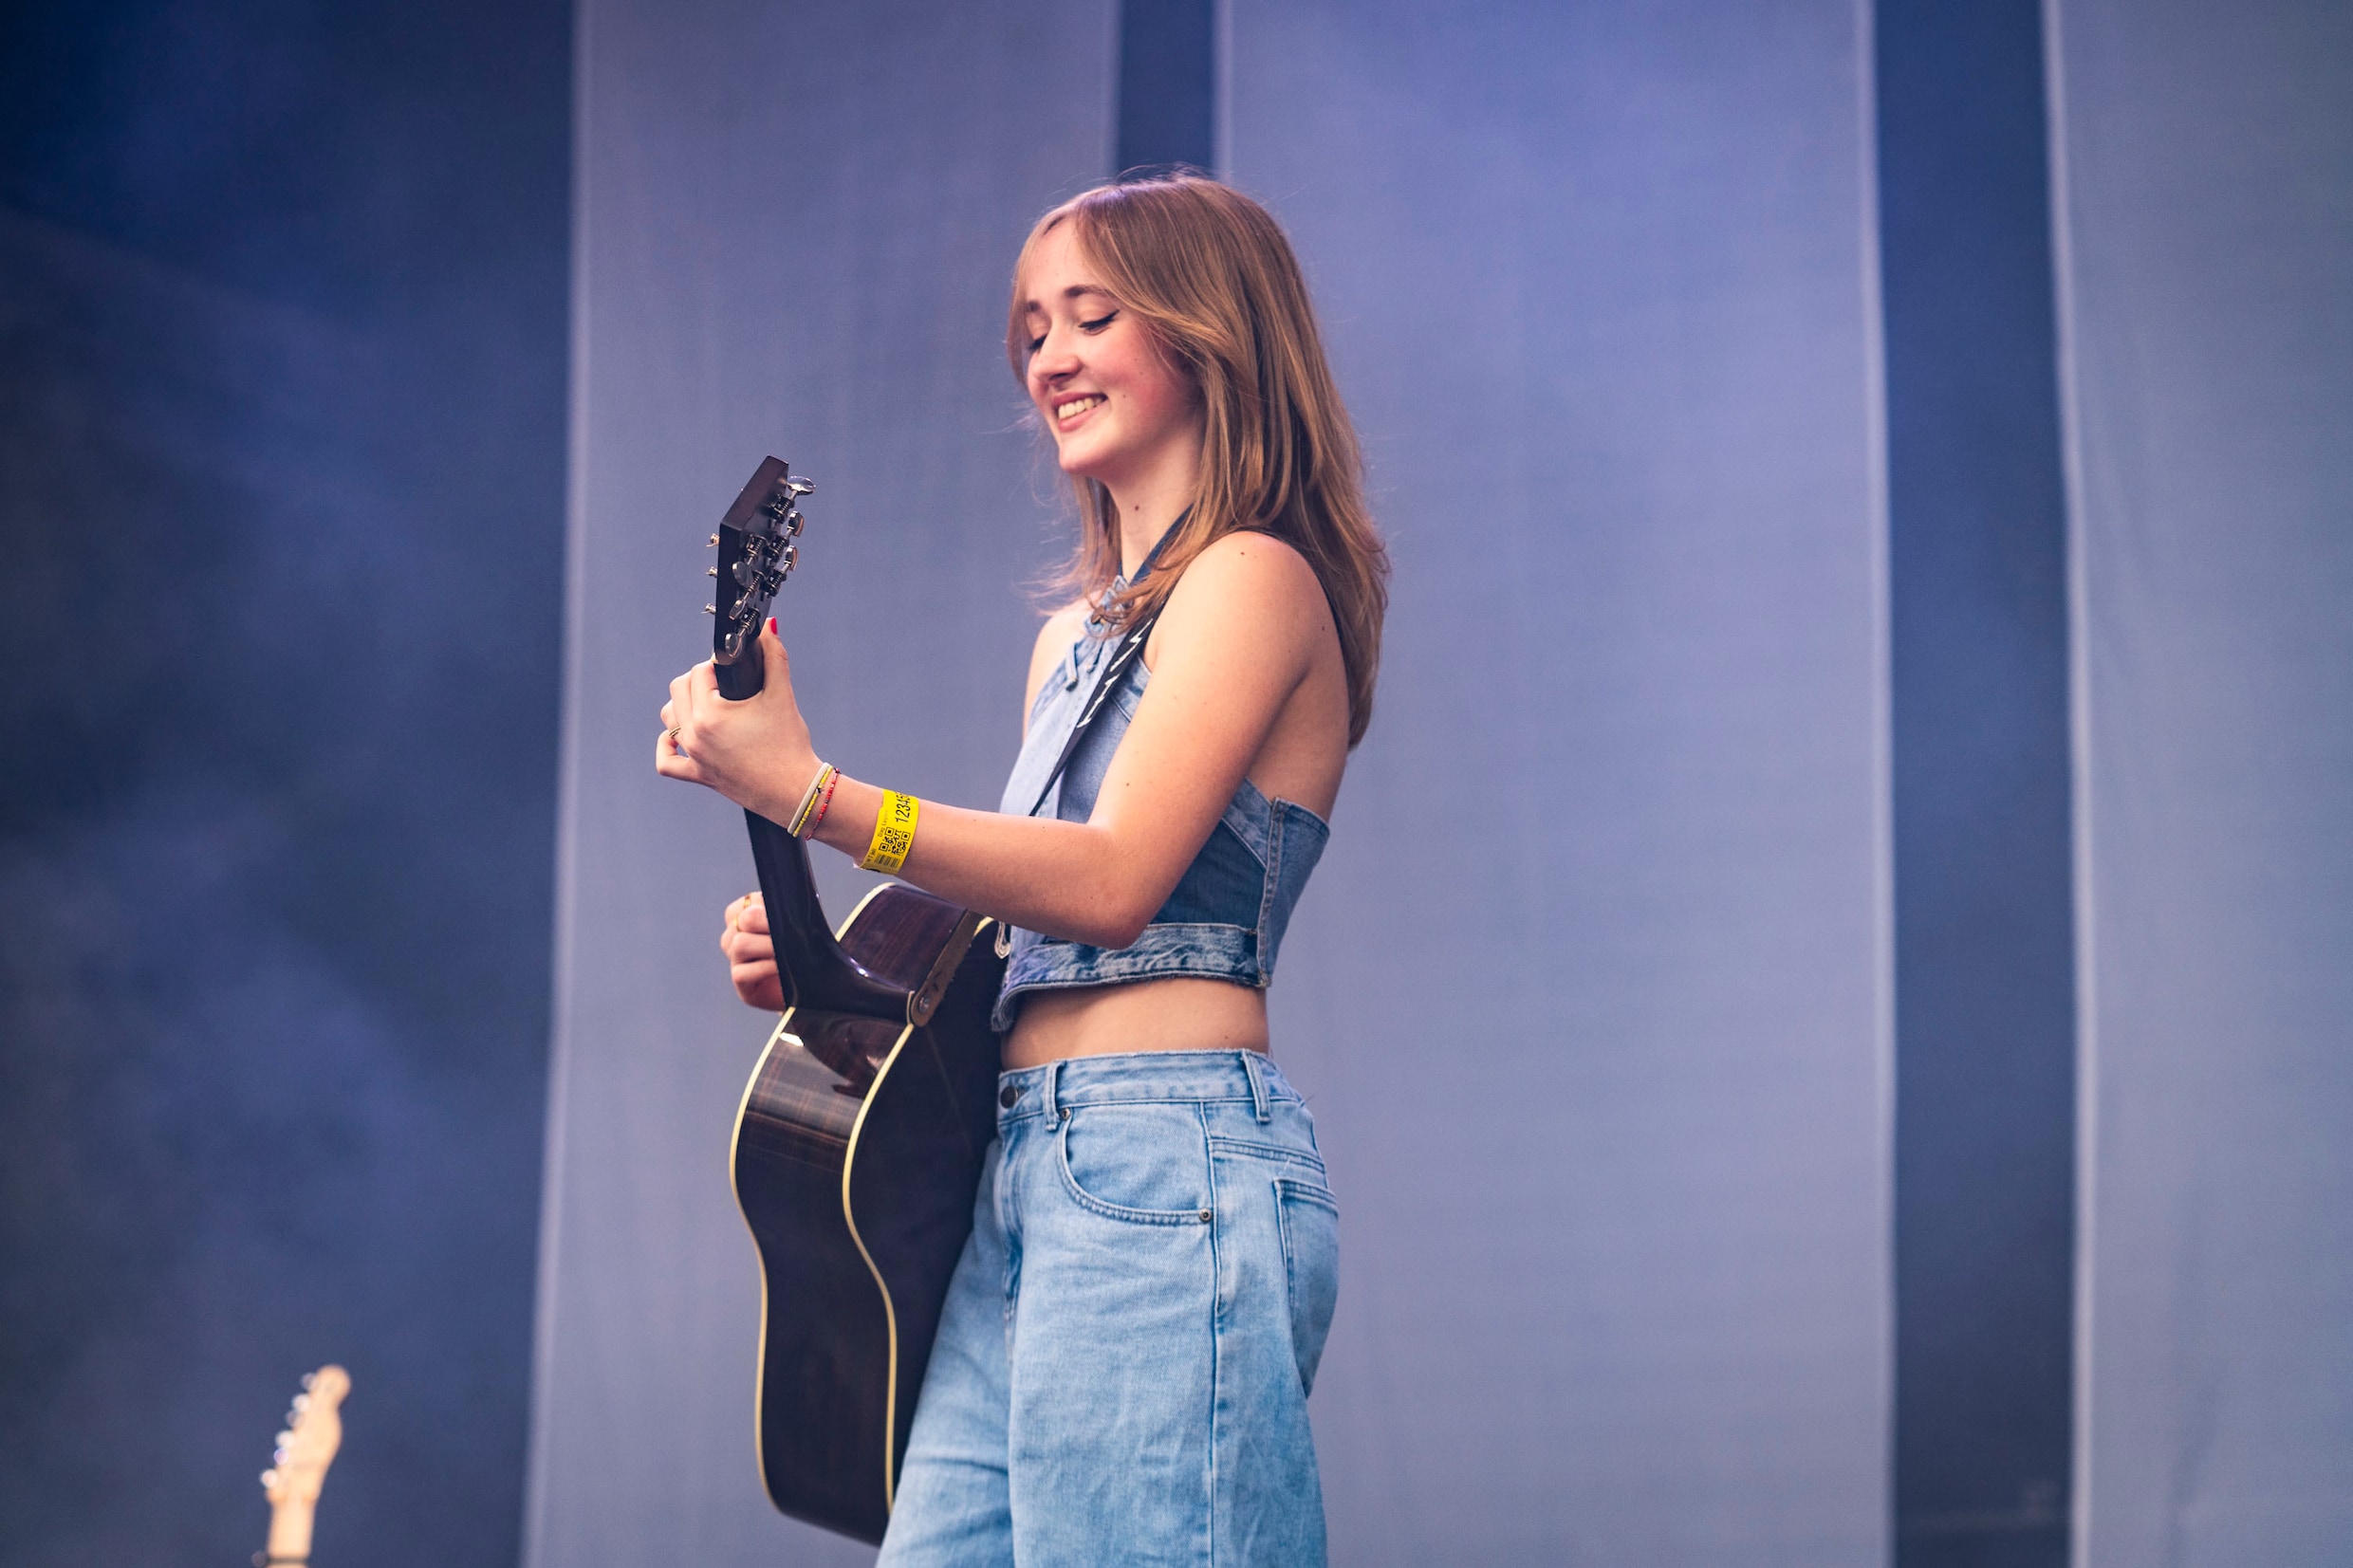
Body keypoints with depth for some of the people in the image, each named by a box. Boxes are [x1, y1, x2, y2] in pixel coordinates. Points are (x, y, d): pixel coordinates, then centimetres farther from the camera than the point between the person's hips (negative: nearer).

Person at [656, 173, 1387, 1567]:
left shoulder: (1252, 580, -3)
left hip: (1165, 1162, -9)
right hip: (1029, 1185, 9)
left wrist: (809, 792, -20)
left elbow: (1112, 882, -15)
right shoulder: (1076, 637, 24)